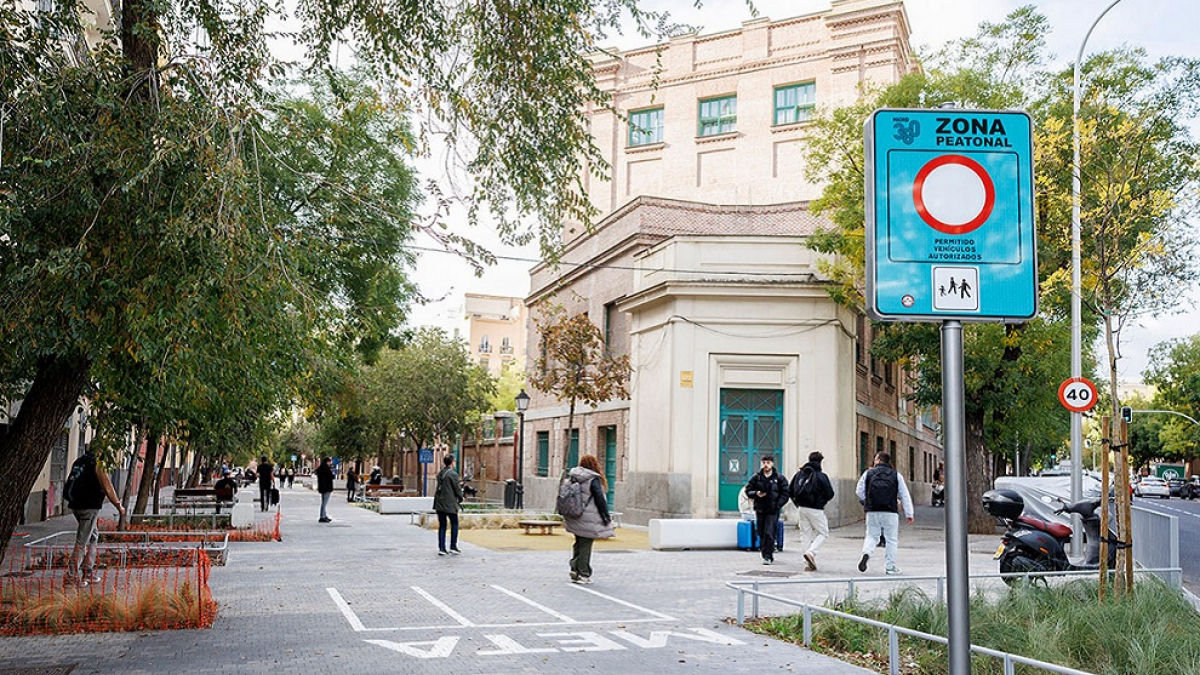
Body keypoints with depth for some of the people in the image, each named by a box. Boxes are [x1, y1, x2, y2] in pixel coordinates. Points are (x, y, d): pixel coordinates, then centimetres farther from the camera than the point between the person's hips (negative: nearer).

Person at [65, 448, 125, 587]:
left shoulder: (79, 461, 12)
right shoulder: (97, 464, -12)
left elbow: (71, 484, 20)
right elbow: (107, 488, -12)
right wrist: (119, 505, -1)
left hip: (76, 505, 9)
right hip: (89, 506, -9)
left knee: (93, 537, 20)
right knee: (82, 542, -4)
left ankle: (88, 572, 22)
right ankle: (71, 576, -3)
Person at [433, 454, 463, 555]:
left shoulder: (440, 473, 10)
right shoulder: (453, 474, -13)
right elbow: (457, 489, -9)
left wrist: (459, 484, 24)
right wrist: (460, 498, 11)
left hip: (439, 503, 6)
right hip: (450, 504, -6)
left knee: (442, 525, 9)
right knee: (454, 524, 8)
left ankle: (441, 548, 6)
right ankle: (453, 547, 7)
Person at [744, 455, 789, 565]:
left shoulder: (779, 478, 1)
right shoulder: (756, 477, 6)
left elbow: (785, 493, 1)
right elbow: (748, 490, 8)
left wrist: (778, 505, -11)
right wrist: (756, 493, -13)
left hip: (772, 511, -3)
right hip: (760, 510, 3)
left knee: (769, 534, -12)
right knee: (761, 534, 8)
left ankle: (768, 556, -9)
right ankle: (765, 555, 21)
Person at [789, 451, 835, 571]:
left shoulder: (799, 474, 7)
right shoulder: (821, 476, -10)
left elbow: (790, 490, 8)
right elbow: (830, 494, -10)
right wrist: (822, 501, 10)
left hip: (801, 508, 5)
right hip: (815, 509, -5)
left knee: (805, 535, 12)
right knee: (823, 533, 7)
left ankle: (808, 563, 9)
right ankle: (810, 552, -14)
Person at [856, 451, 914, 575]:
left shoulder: (868, 473, 4)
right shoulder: (896, 475, 5)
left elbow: (859, 491, 5)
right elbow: (905, 496, 5)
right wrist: (909, 514, 8)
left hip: (872, 512, 1)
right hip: (890, 512, -1)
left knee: (871, 536, 13)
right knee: (891, 539, 8)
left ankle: (866, 553, -15)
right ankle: (890, 566, 9)